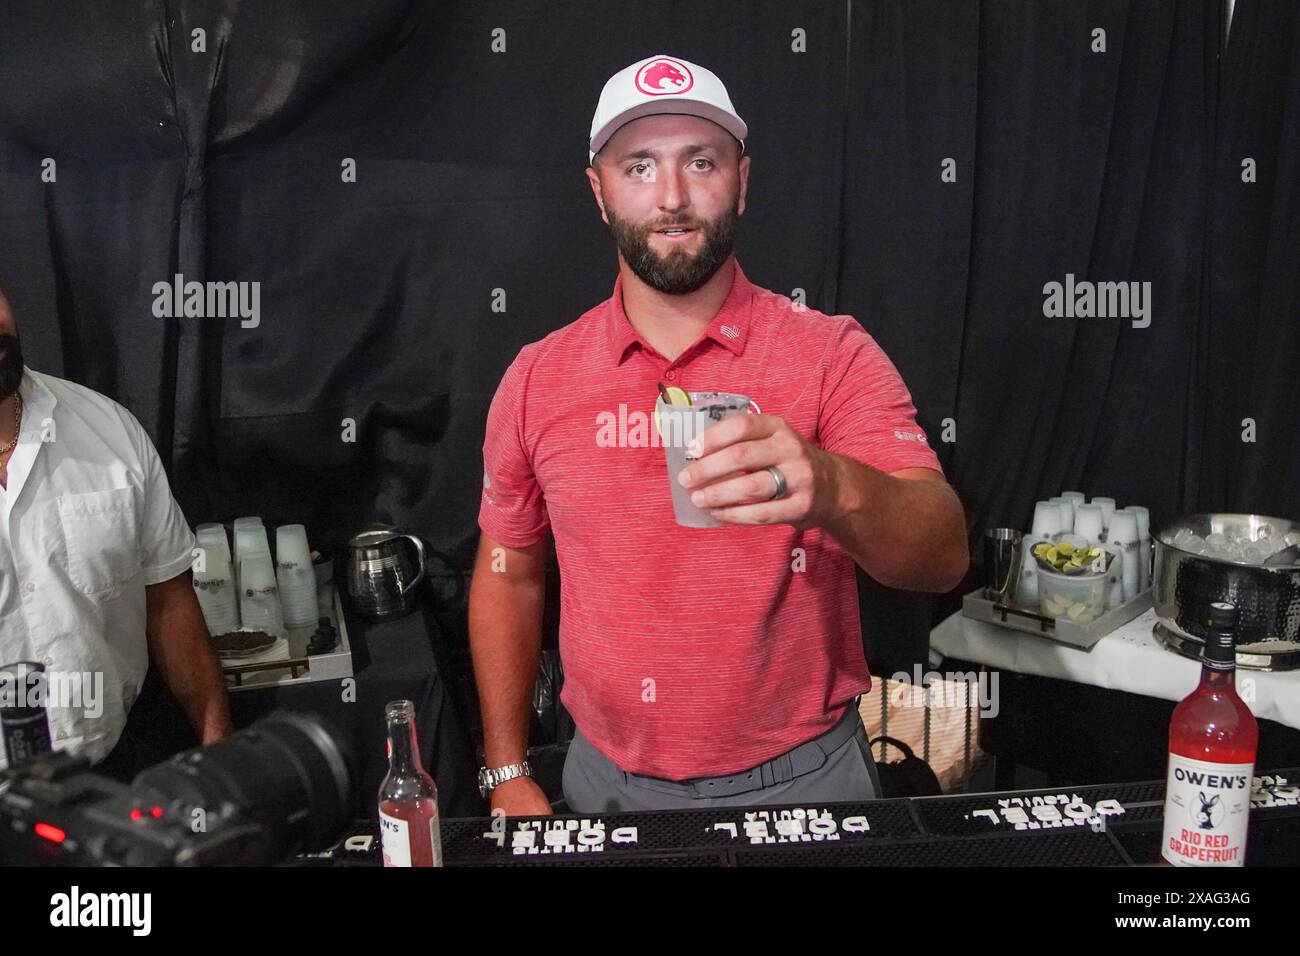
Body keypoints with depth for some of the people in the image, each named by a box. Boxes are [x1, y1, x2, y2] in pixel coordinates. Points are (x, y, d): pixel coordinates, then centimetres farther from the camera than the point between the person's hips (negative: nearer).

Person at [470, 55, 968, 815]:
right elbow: (508, 576, 6)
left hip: (801, 780, -1)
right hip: (609, 783, 2)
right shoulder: (537, 380, -4)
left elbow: (944, 556, -22)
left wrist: (833, 488, -42)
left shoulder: (833, 356, -11)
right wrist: (507, 775, 3)